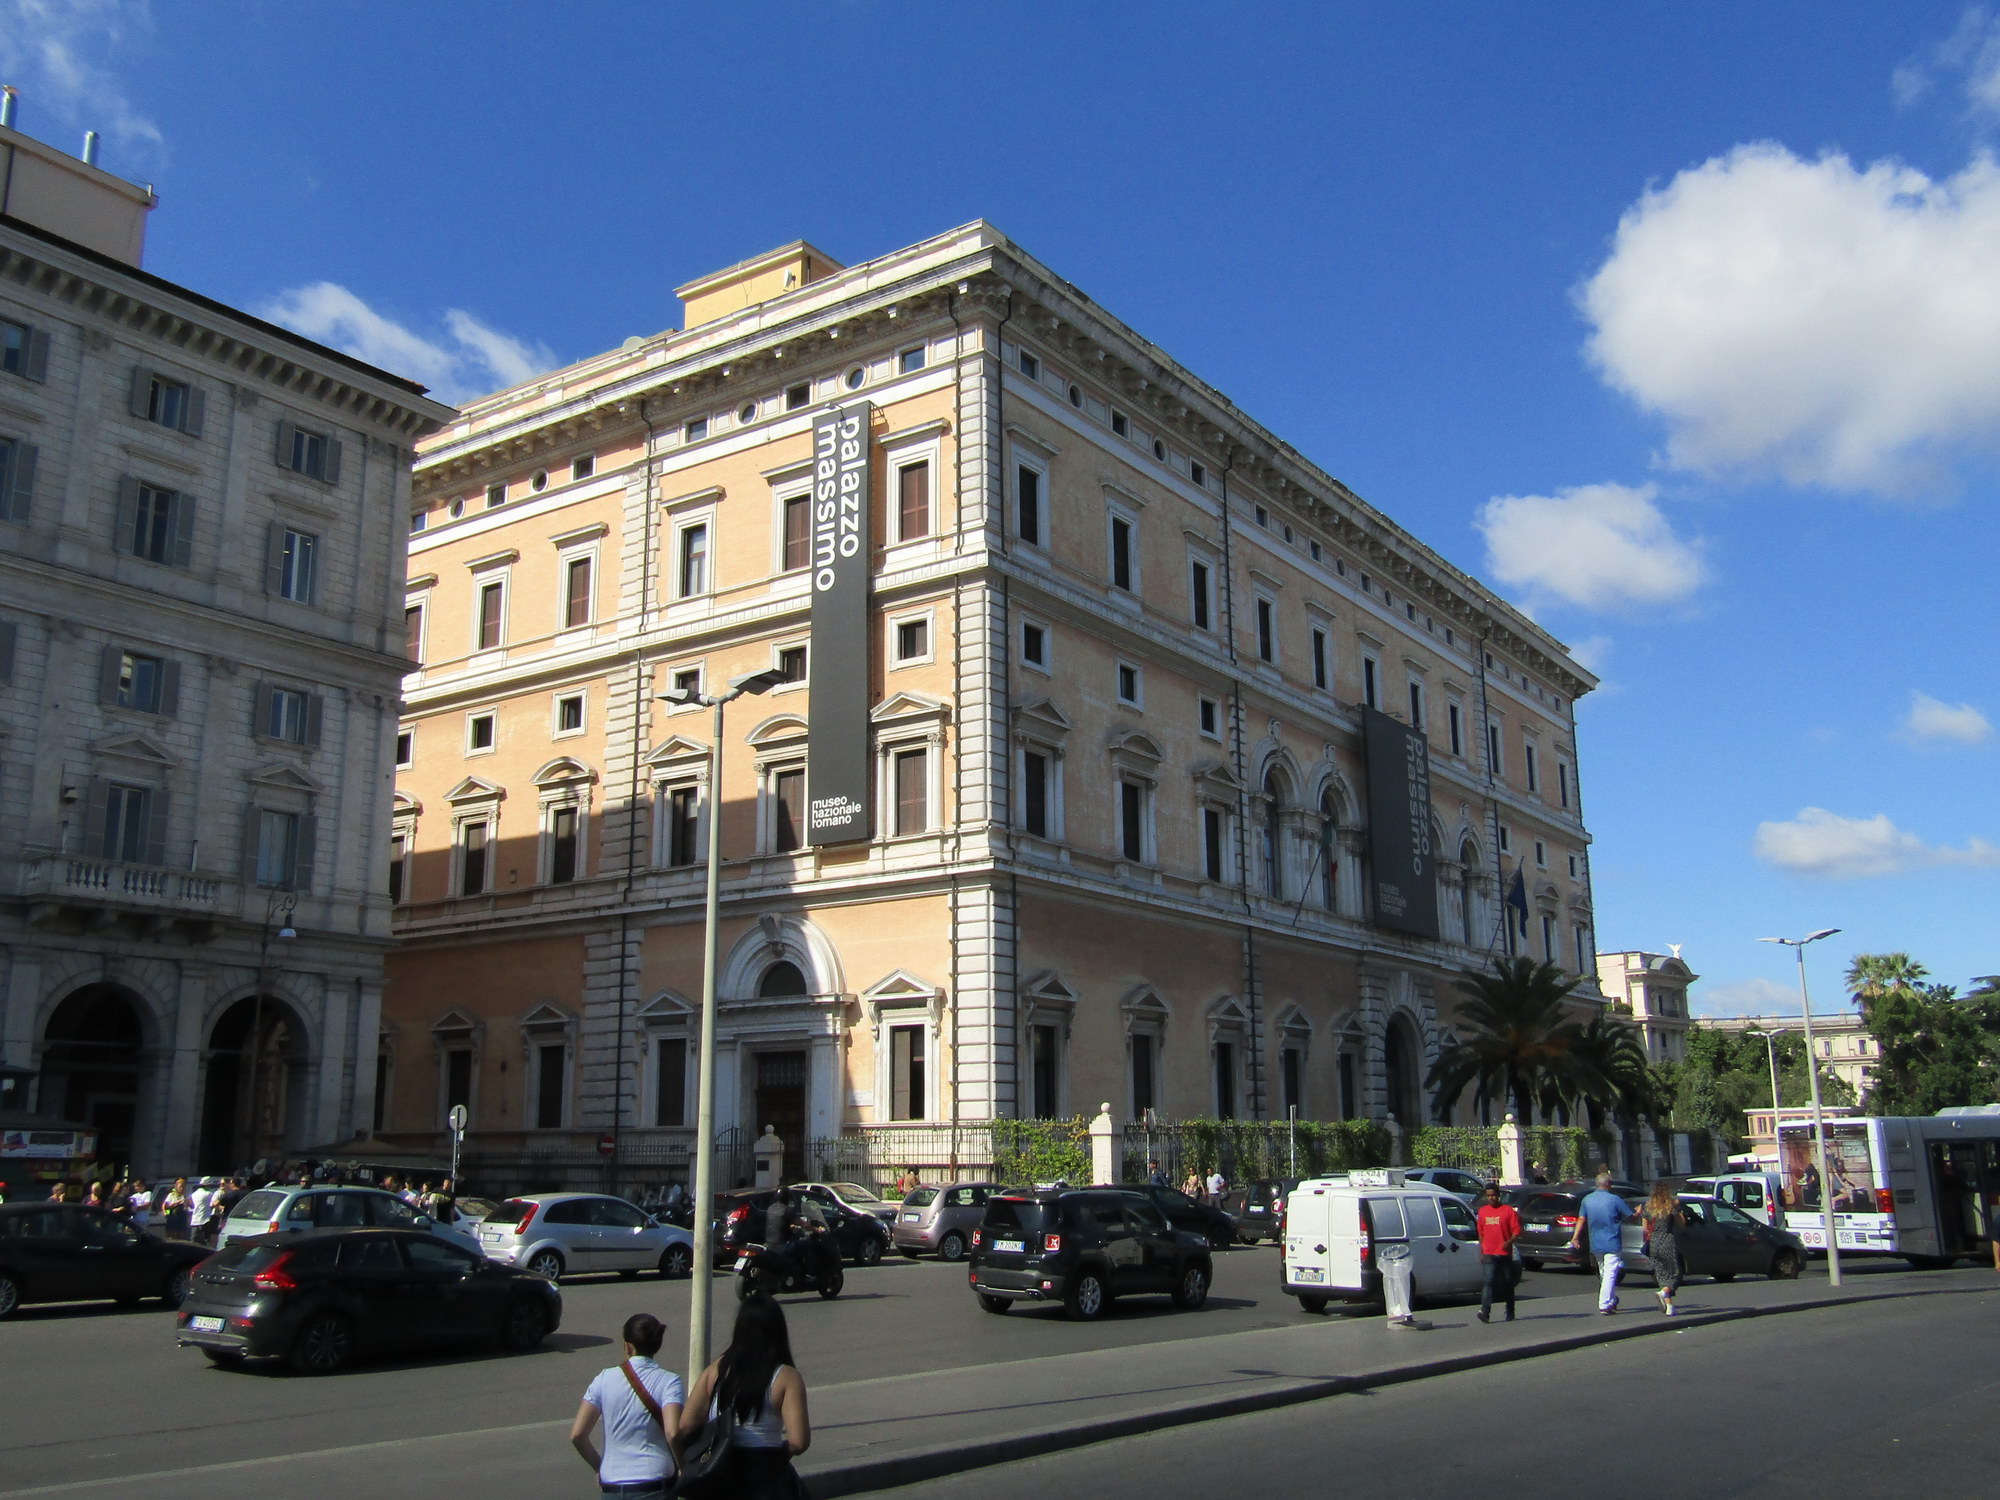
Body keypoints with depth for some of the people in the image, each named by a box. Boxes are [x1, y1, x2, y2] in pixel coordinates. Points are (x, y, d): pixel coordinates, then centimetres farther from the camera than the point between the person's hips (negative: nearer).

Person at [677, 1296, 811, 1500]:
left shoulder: (715, 1371, 0)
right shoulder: (786, 1378, -9)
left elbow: (686, 1426, -6)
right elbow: (798, 1441, -17)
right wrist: (782, 1453, 4)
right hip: (767, 1475, -3)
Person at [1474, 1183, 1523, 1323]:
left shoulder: (1508, 1210, -2)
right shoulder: (1482, 1211, 10)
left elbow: (1517, 1230, -4)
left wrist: (1509, 1242, -22)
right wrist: (1481, 1252, 15)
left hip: (1505, 1253, -2)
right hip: (1488, 1255, 2)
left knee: (1507, 1284, 10)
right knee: (1487, 1282, -14)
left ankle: (1510, 1313, 25)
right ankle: (1485, 1312, -24)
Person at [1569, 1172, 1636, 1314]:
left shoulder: (1587, 1199, 2)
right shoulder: (1615, 1200, -10)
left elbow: (1581, 1219, 1)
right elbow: (1631, 1216, -2)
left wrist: (1575, 1237, 3)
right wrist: (1638, 1213, 19)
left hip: (1595, 1244, 5)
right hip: (1612, 1243, -5)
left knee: (1603, 1274, 19)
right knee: (1610, 1274, -5)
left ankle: (1612, 1302, 31)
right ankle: (1605, 1305, -12)